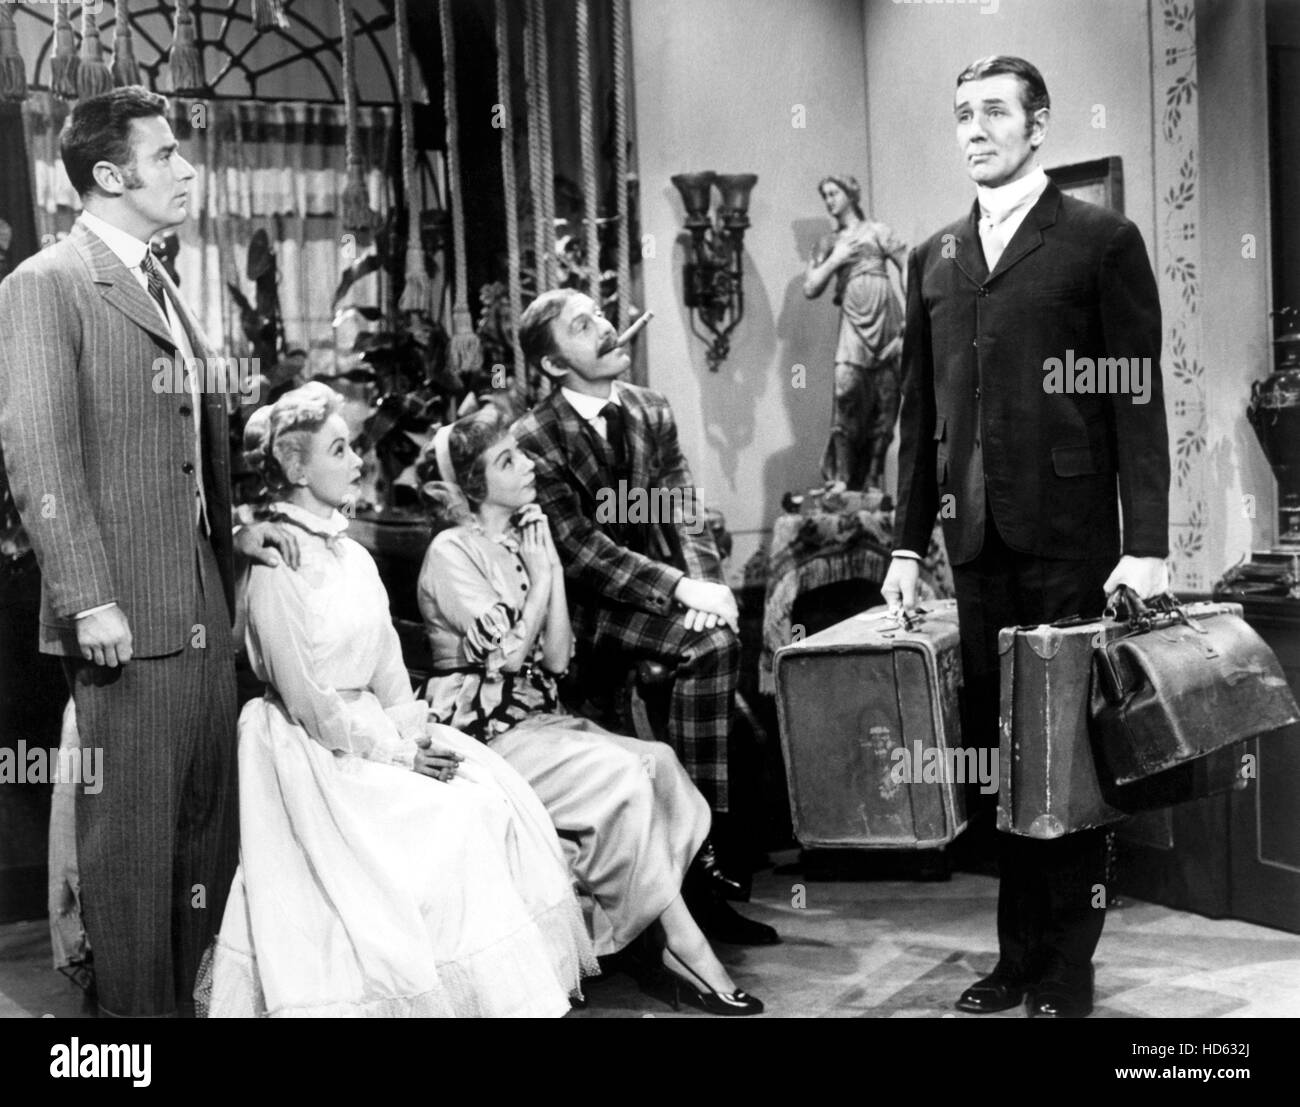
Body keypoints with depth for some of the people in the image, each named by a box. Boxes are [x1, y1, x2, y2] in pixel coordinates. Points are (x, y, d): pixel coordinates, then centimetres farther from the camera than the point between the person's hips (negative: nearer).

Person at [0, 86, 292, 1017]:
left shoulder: (163, 288, 18)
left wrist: (233, 529, 10)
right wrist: (88, 599, -19)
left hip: (206, 607, 8)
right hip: (127, 615, -8)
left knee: (210, 830, 14)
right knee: (133, 840, 1)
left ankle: (204, 996, 26)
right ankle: (139, 1007, 14)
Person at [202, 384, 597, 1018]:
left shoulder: (353, 556, 13)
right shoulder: (276, 562, -12)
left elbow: (388, 665, 11)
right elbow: (305, 698, -15)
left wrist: (415, 734, -6)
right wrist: (394, 753, -14)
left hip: (378, 732, 7)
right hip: (314, 753, -7)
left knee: (499, 798, -12)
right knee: (452, 823, -21)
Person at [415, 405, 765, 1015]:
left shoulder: (524, 541, 14)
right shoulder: (452, 552, -7)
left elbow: (556, 657, 5)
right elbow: (507, 653, -14)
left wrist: (551, 567, -2)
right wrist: (540, 576, -5)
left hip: (541, 719, 7)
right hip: (485, 734, -7)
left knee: (658, 762, -17)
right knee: (623, 777, -26)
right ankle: (684, 943, -20)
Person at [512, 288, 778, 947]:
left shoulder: (650, 413, 12)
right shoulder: (536, 438, -7)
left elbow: (685, 513, 6)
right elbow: (580, 549, -15)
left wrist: (706, 581, -15)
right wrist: (680, 588, -22)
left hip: (671, 589, 6)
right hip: (594, 604, -5)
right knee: (711, 646, -29)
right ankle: (704, 840, -21)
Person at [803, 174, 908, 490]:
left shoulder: (876, 231, 11)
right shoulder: (828, 243, 19)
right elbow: (810, 289, 11)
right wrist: (834, 260, 1)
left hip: (886, 316, -1)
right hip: (853, 321, 1)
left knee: (884, 404, -3)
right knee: (847, 388, -17)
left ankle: (870, 483, 3)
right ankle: (842, 481, -14)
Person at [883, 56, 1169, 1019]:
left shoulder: (1102, 240, 1)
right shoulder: (935, 258, 15)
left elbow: (1139, 399, -4)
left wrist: (1147, 544, -10)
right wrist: (909, 540, 11)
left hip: (1069, 532, -4)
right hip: (976, 537, 4)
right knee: (996, 745, 6)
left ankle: (1069, 964, 12)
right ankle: (1018, 950, 17)